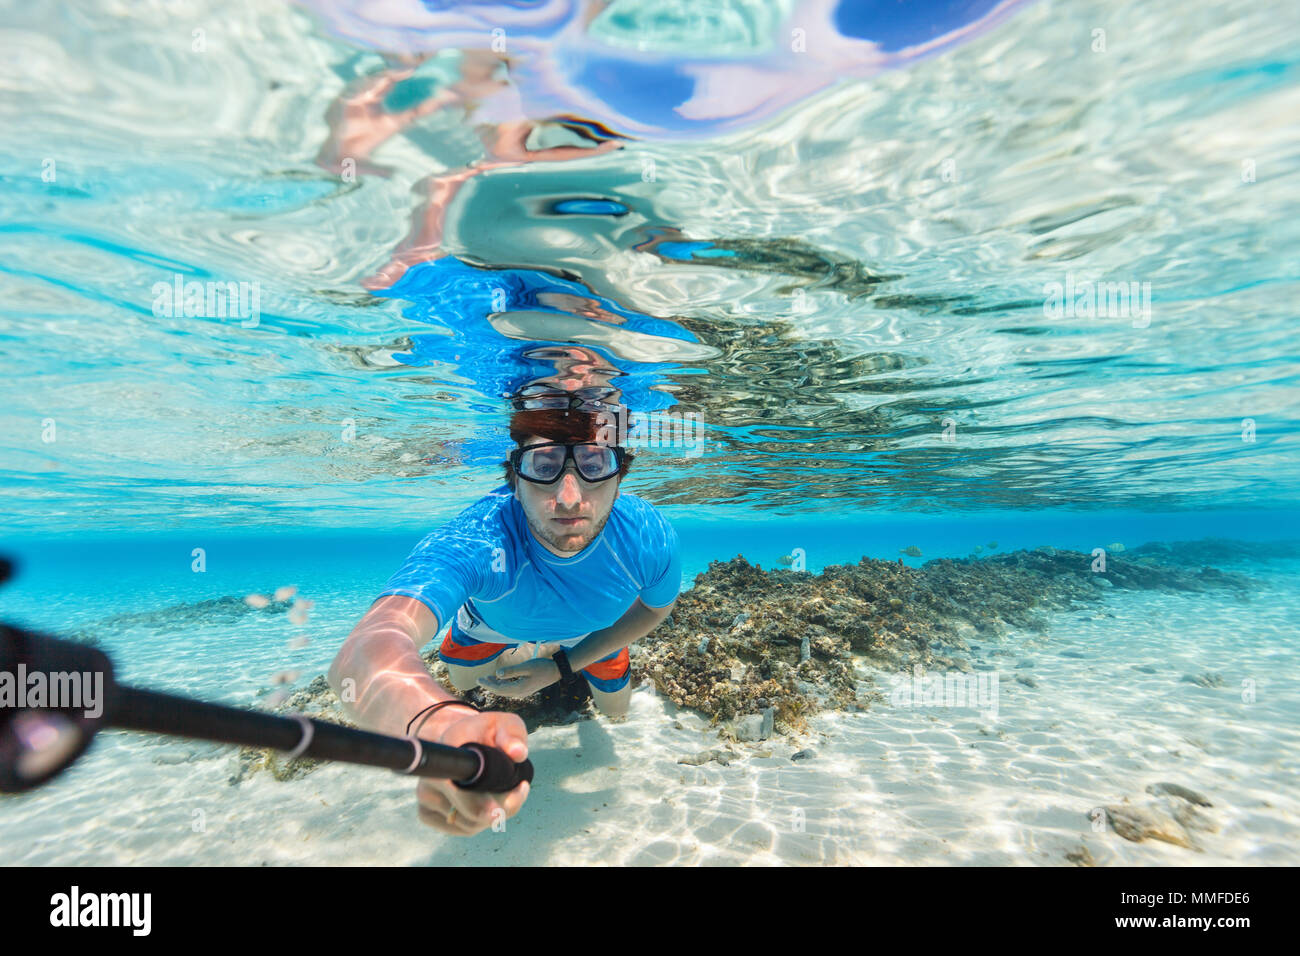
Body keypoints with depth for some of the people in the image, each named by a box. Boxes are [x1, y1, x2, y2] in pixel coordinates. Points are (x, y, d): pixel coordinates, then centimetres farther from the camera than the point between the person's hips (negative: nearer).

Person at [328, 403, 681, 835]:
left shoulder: (649, 538, -39)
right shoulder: (471, 542, -49)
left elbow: (654, 606, -15)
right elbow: (363, 652, -64)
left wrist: (562, 666, -20)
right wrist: (438, 722, -87)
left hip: (590, 634, 2)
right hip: (494, 622, -1)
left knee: (613, 708, 22)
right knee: (462, 682, 25)